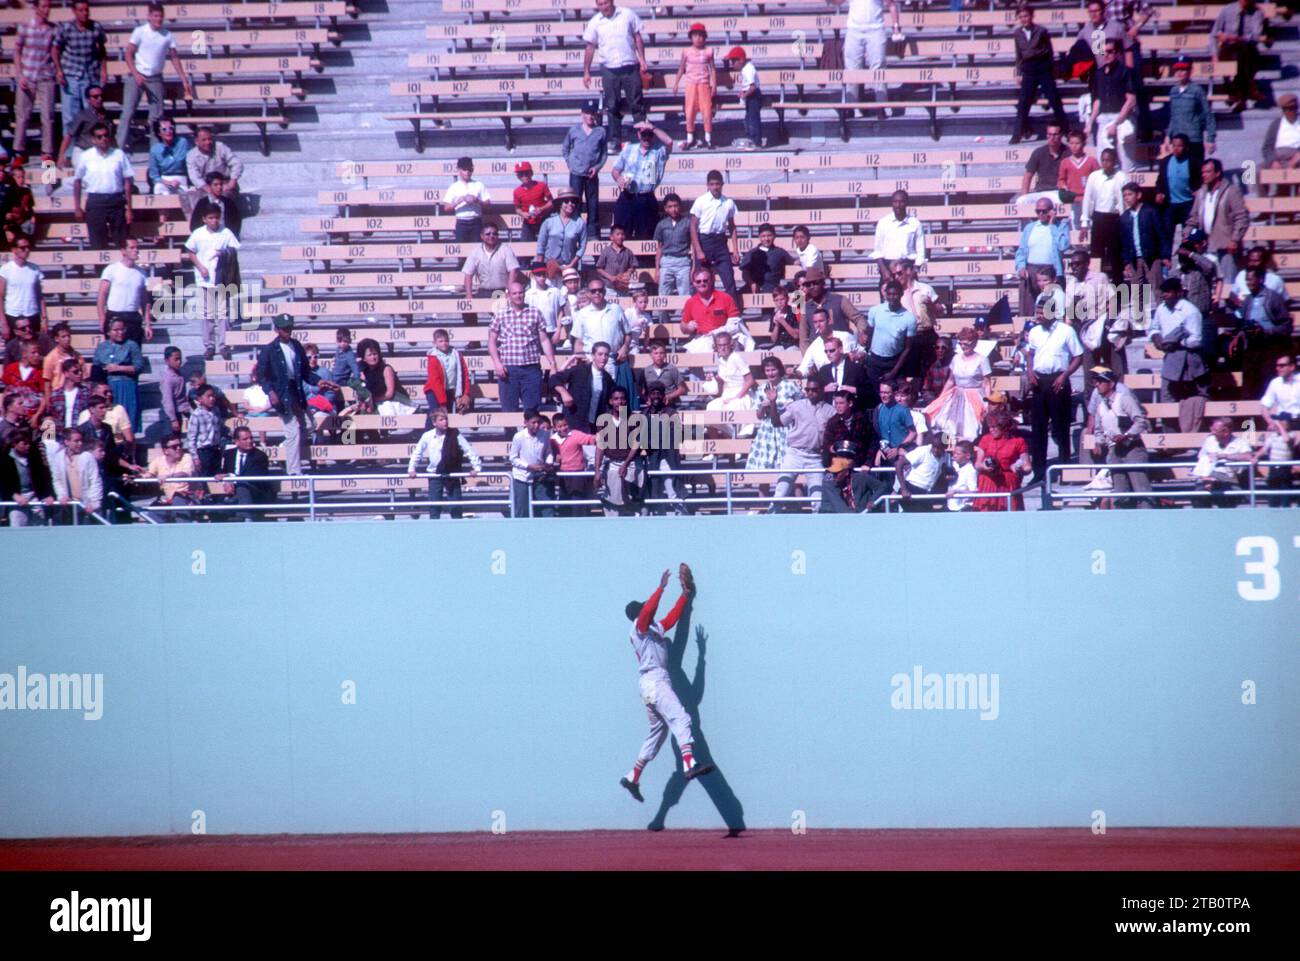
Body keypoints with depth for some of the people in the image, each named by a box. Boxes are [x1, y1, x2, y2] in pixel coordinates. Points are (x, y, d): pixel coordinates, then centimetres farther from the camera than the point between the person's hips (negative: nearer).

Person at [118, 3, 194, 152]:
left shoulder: (168, 36, 1)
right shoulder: (140, 32, -7)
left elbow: (175, 58, 8)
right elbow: (129, 54, -6)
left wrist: (184, 80, 3)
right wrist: (136, 75, -16)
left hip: (155, 78, 3)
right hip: (137, 76, -3)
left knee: (157, 115, 3)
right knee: (128, 112, -8)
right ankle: (120, 148, -9)